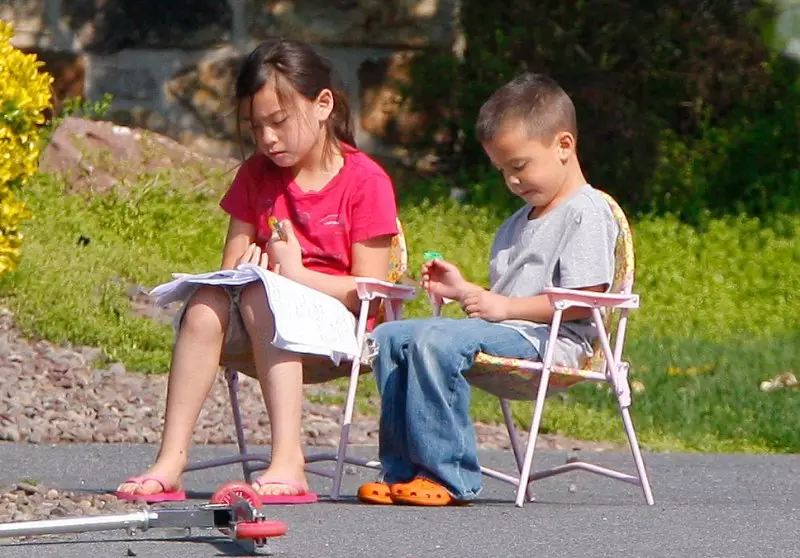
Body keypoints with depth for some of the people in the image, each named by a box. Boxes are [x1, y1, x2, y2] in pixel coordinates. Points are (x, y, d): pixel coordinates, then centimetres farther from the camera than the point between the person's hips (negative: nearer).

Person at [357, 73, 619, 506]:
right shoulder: (519, 222, 27)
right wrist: (464, 289, 11)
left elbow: (583, 301, -15)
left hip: (546, 340, -10)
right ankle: (403, 471, -8)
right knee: (388, 336, -2)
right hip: (505, 332, 10)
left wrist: (504, 306, -15)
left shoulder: (586, 213, -5)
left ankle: (447, 476, -30)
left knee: (435, 341, -31)